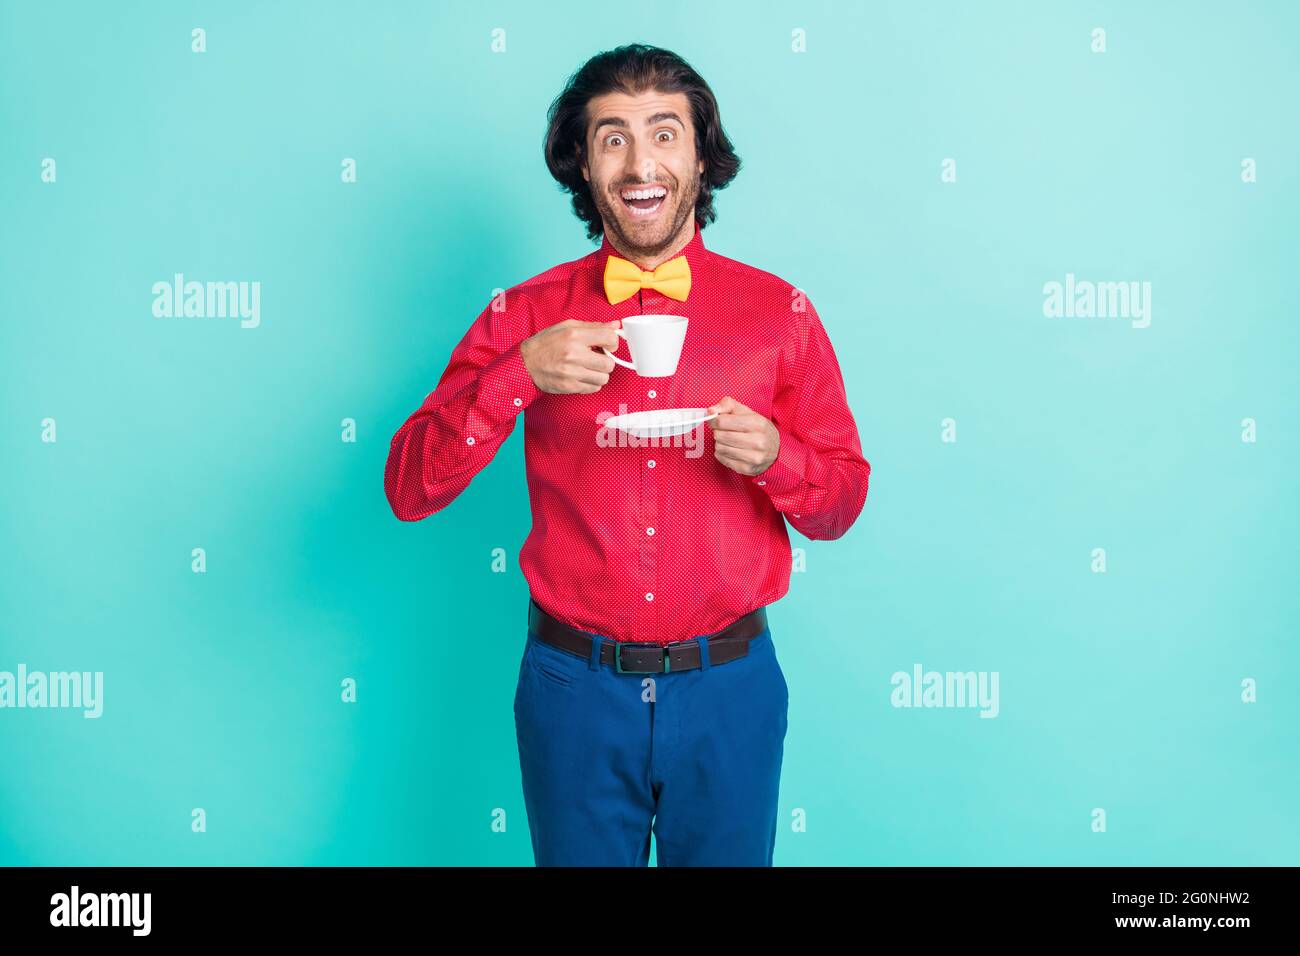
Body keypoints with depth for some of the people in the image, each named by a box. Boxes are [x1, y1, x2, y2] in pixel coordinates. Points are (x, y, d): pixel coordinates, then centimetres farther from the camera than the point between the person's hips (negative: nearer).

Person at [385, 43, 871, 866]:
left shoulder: (779, 313, -2)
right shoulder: (528, 314, -2)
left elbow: (841, 504, 4)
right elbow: (409, 489, -6)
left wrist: (773, 456, -18)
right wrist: (518, 376, -20)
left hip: (728, 685, 1)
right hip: (573, 684, 0)